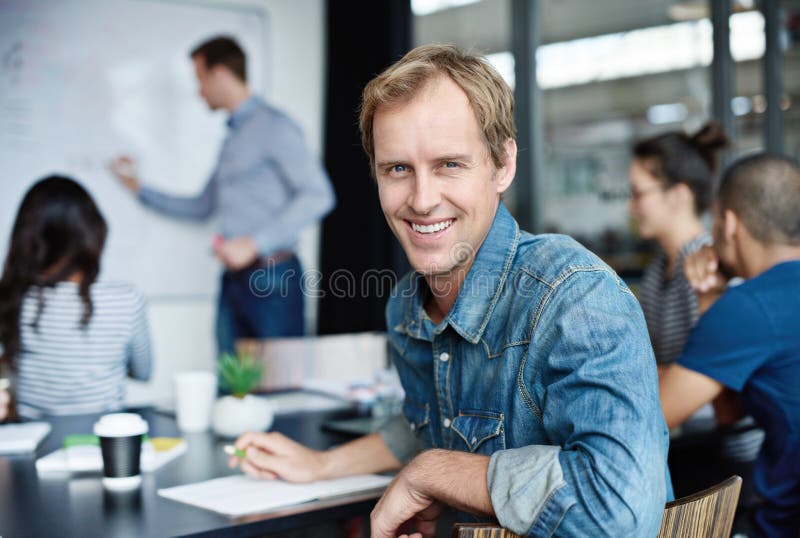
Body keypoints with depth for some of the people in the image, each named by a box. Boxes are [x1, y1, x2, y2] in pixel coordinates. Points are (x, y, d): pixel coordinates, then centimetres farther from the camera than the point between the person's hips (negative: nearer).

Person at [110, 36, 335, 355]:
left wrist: (254, 244, -20)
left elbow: (317, 195, -17)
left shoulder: (273, 126, -6)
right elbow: (201, 207, 31)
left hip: (271, 278, -8)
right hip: (234, 280, 8)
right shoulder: (232, 139, 21)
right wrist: (138, 188, 31)